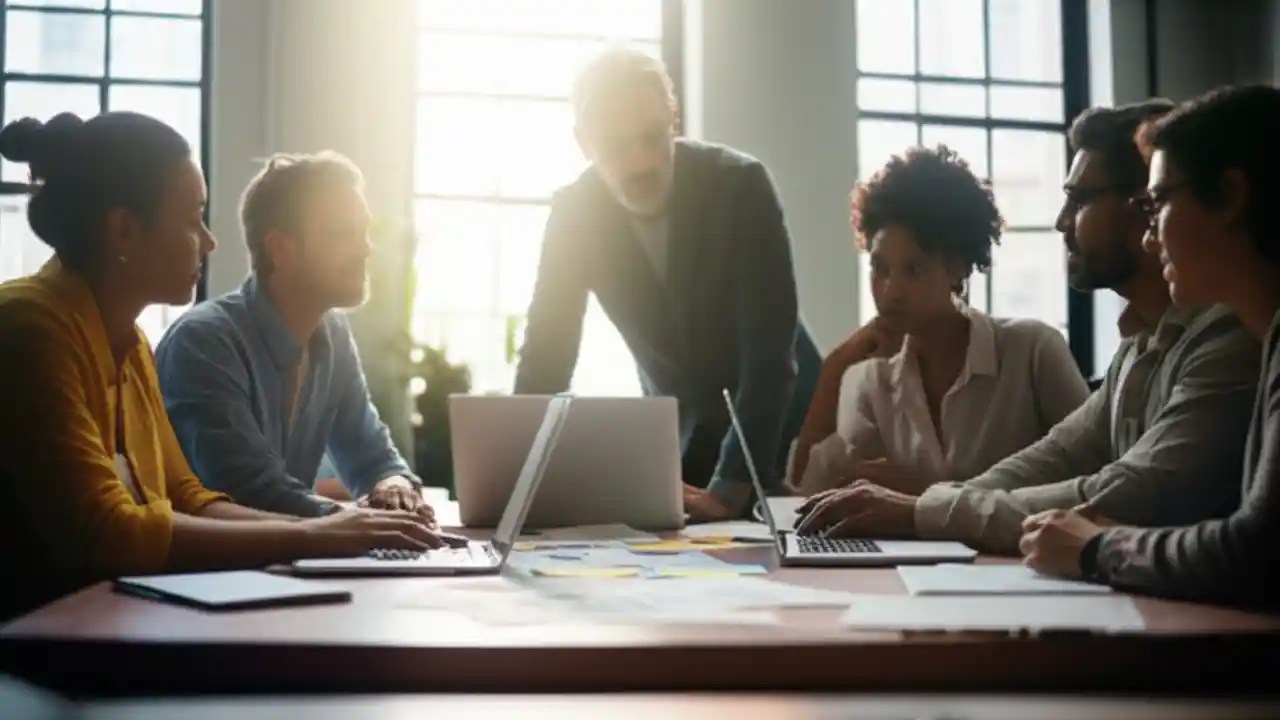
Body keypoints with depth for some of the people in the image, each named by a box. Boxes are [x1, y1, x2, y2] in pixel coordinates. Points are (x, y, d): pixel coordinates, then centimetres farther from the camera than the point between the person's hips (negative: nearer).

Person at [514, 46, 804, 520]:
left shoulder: (739, 185, -24)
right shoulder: (574, 213, -14)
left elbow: (769, 350, -28)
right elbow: (546, 356, -11)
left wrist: (730, 489, -36)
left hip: (777, 429, -2)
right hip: (675, 437, 3)